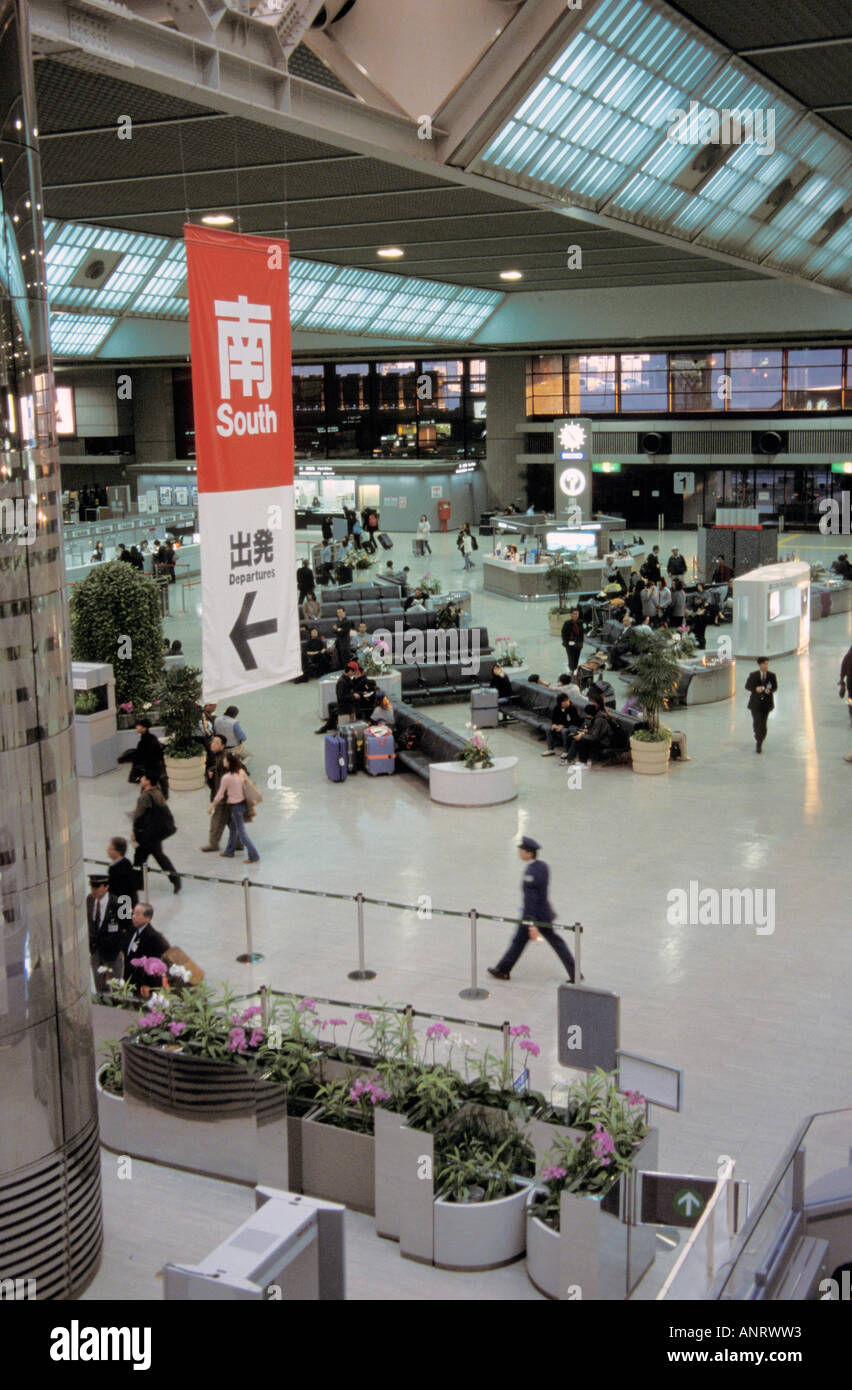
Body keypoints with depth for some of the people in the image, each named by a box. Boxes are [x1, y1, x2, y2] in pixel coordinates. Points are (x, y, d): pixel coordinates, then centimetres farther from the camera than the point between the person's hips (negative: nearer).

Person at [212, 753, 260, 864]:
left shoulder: (226, 777, -21)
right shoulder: (241, 772, -3)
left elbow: (220, 795, -13)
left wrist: (211, 806, 1)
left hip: (236, 806, -8)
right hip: (244, 803, 8)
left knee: (242, 832, 2)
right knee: (233, 828, 23)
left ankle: (253, 856, 3)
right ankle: (229, 851, 36)